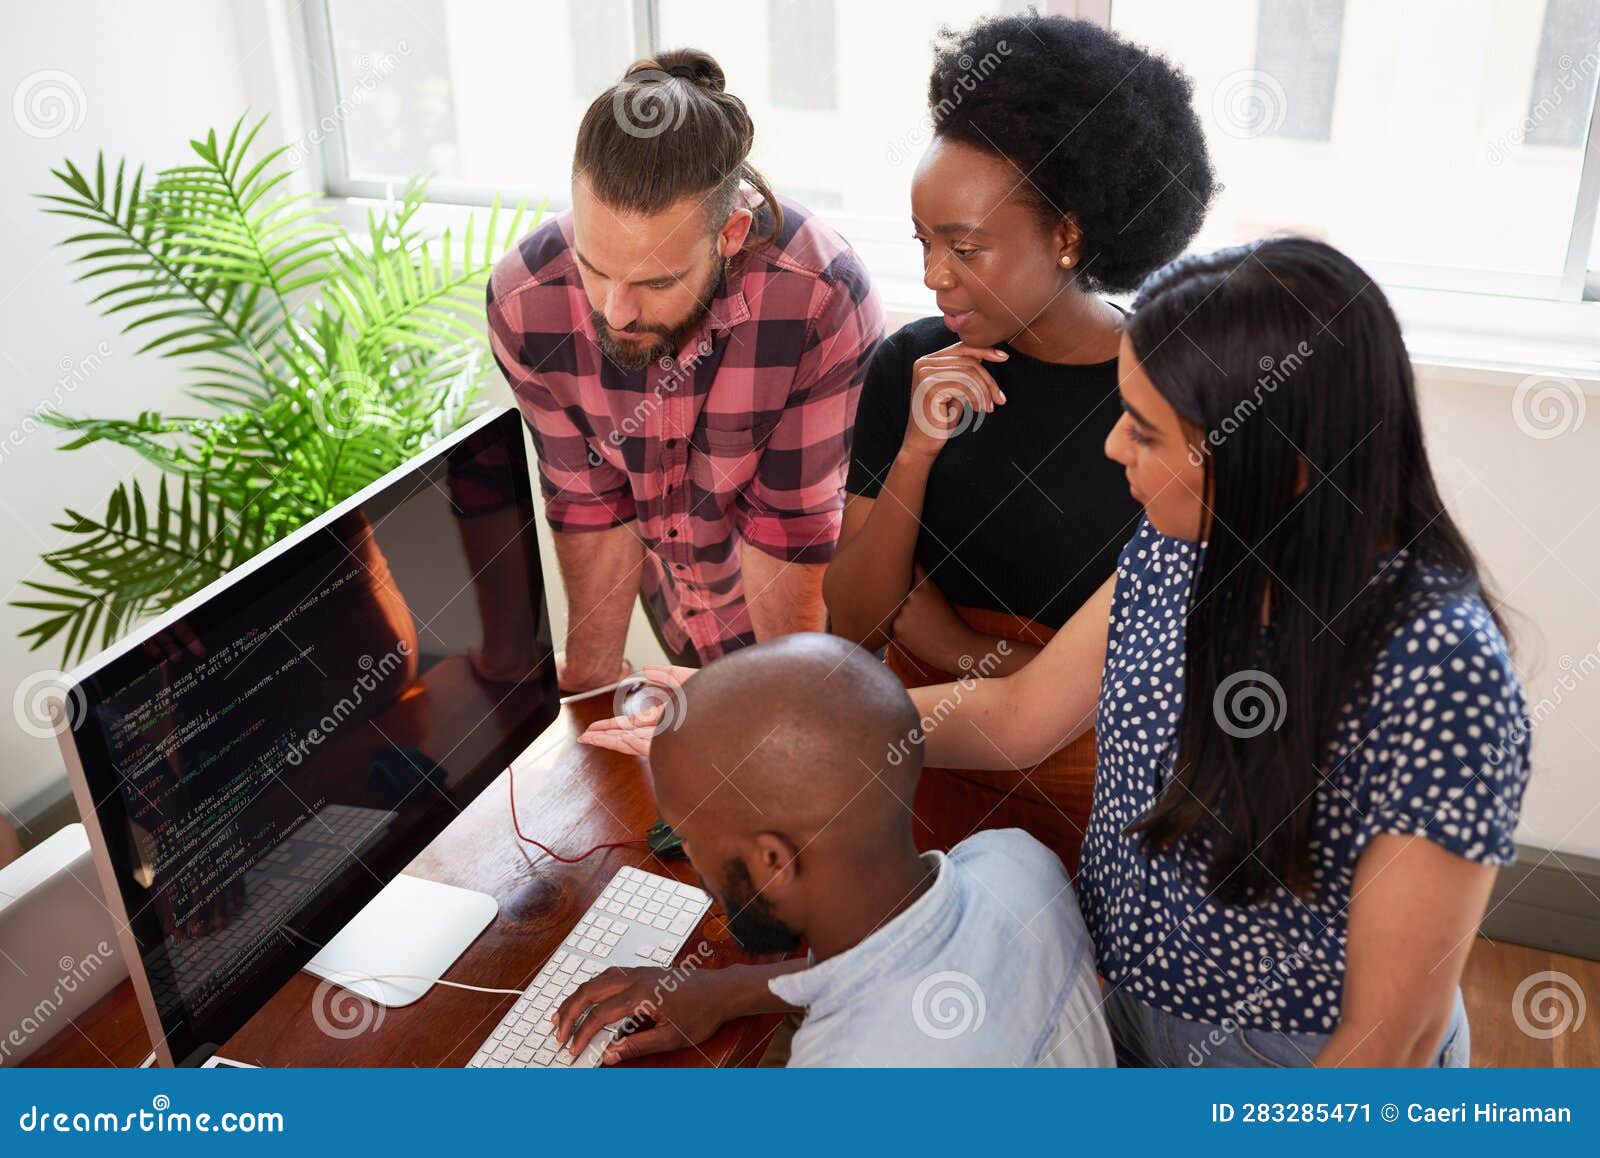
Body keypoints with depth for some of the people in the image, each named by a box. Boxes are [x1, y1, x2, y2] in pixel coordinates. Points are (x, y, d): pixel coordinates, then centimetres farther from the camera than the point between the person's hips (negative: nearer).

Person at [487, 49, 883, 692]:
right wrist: (590, 672, -5)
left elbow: (790, 528, -24)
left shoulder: (825, 300, -34)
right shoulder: (523, 302, -23)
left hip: (801, 616, -2)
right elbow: (592, 506, -12)